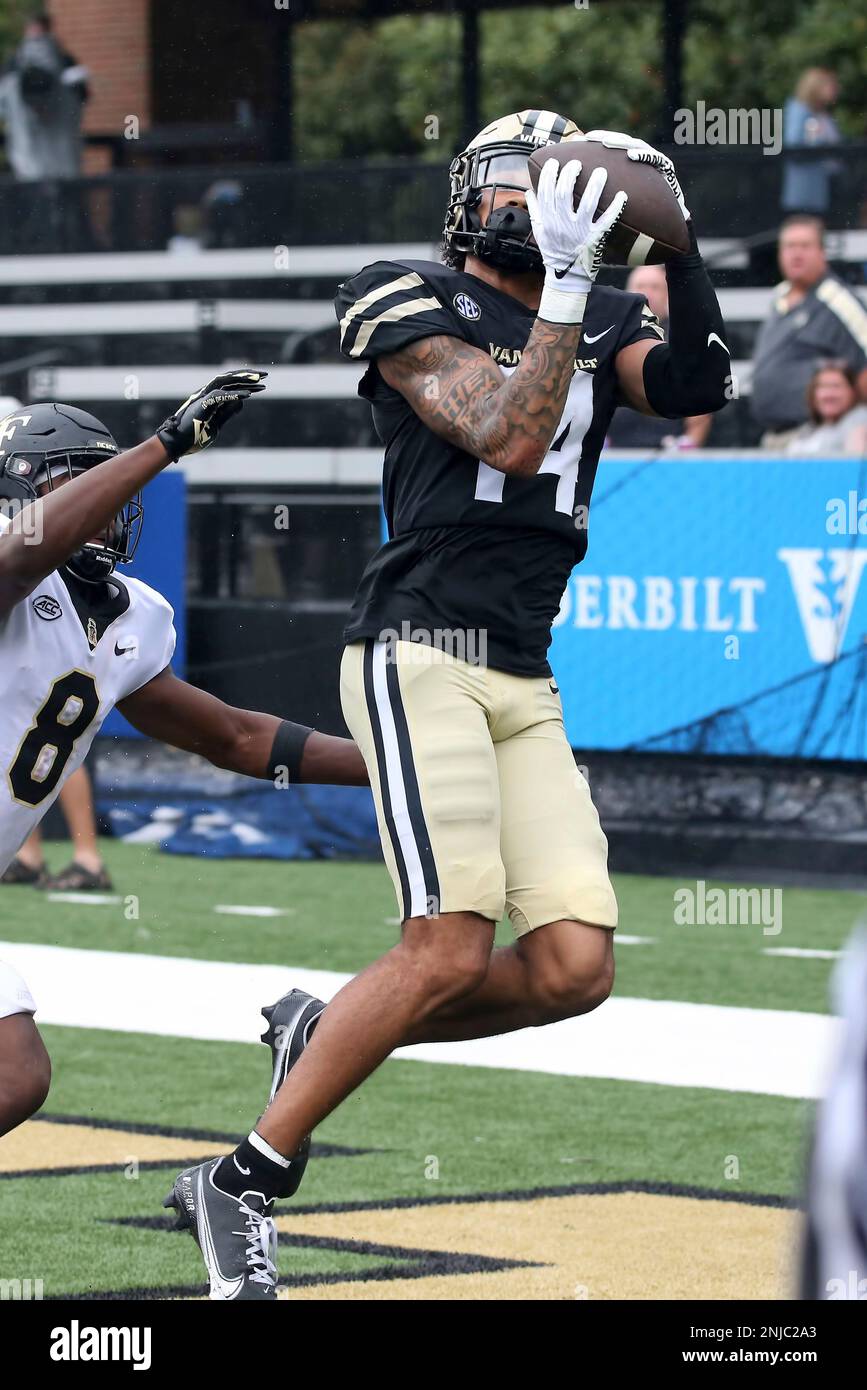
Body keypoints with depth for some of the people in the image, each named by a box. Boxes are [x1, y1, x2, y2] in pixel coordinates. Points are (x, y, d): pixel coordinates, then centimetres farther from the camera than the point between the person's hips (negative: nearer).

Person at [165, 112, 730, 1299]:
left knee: (574, 966, -6)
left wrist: (676, 248, -14)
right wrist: (567, 286, -19)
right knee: (453, 950, -18)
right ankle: (240, 1186, -7)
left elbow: (695, 388, -4)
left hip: (525, 685, 7)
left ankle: (326, 1032, 16)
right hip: (420, 655, -7)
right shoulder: (418, 309, -2)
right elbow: (509, 440, -15)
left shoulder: (603, 325, 15)